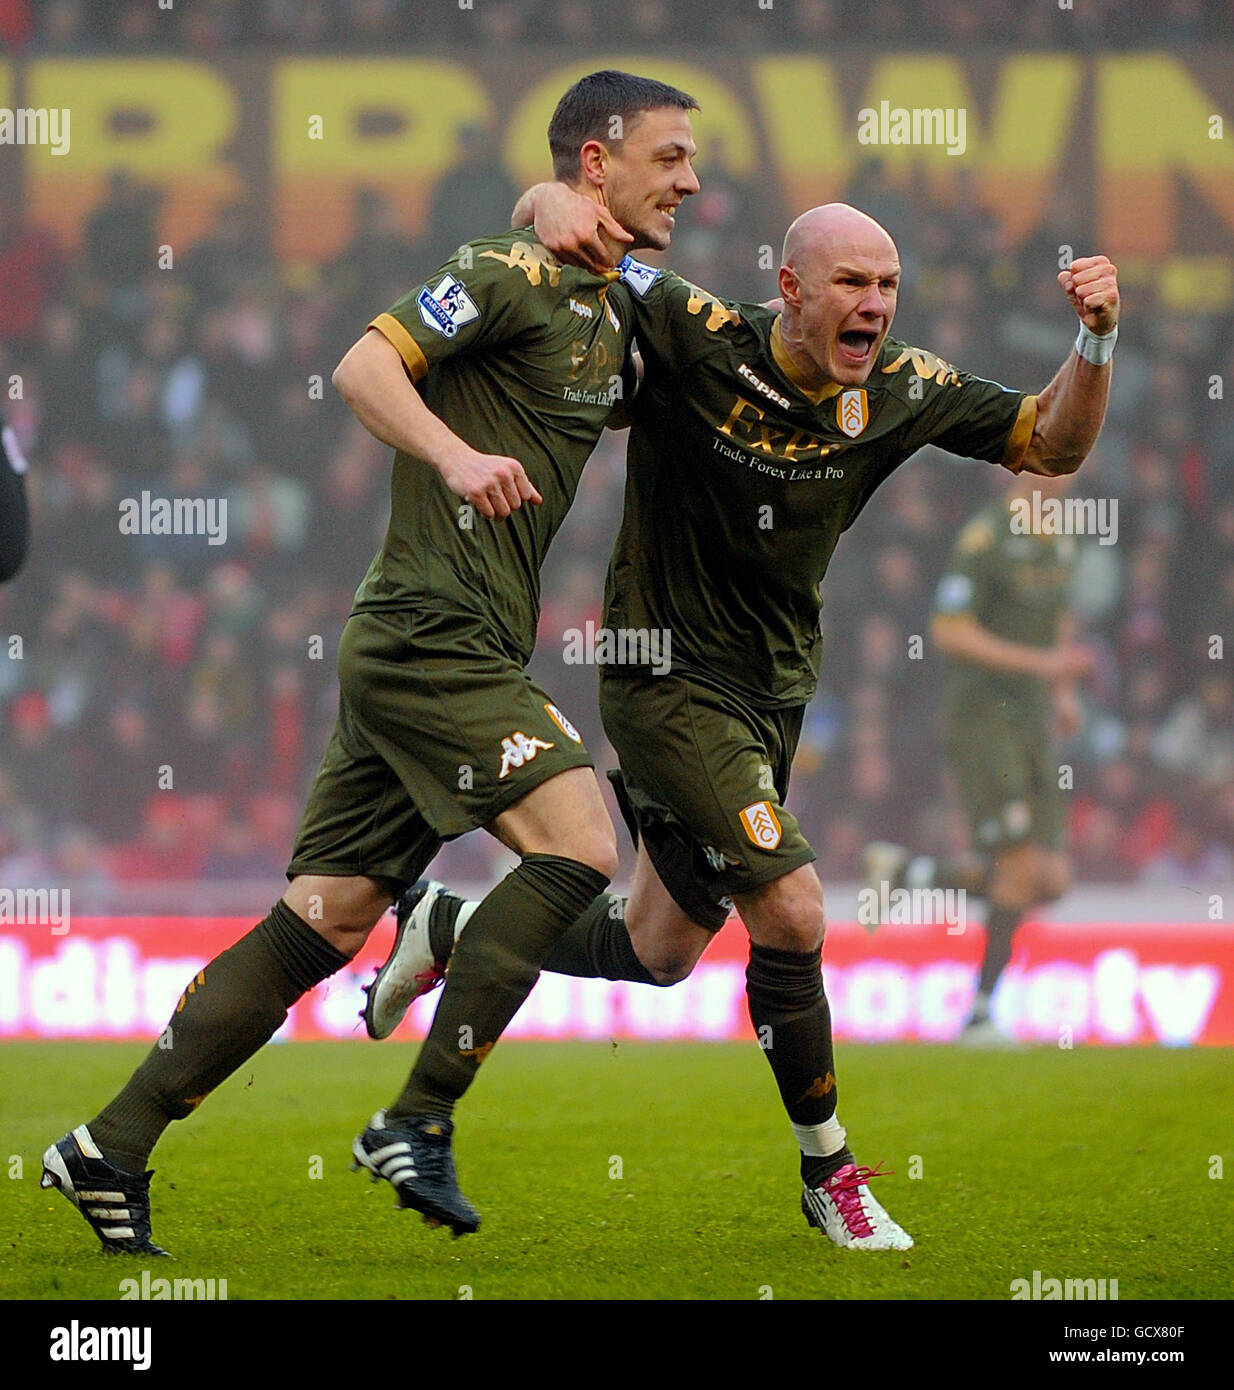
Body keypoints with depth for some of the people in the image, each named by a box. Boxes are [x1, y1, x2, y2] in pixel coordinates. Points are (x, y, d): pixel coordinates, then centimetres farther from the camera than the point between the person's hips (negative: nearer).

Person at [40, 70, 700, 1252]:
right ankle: (418, 1122, -13)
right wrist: (457, 457, -35)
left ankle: (111, 1149, 6)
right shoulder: (511, 272, -9)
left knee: (325, 921, 5)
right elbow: (364, 368, -20)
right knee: (577, 847, -18)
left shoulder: (607, 310, 19)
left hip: (459, 653, 9)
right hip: (434, 636, -9)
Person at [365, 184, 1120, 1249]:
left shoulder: (901, 390, -6)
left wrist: (1097, 340, -16)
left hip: (774, 691, 7)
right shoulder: (698, 339, -19)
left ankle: (447, 929, 39)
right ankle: (829, 1172, 1)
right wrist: (559, 210, -34)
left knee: (658, 953, 16)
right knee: (790, 916, -17)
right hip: (669, 675, -7)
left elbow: (1053, 445, 1)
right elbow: (560, 212, -10)